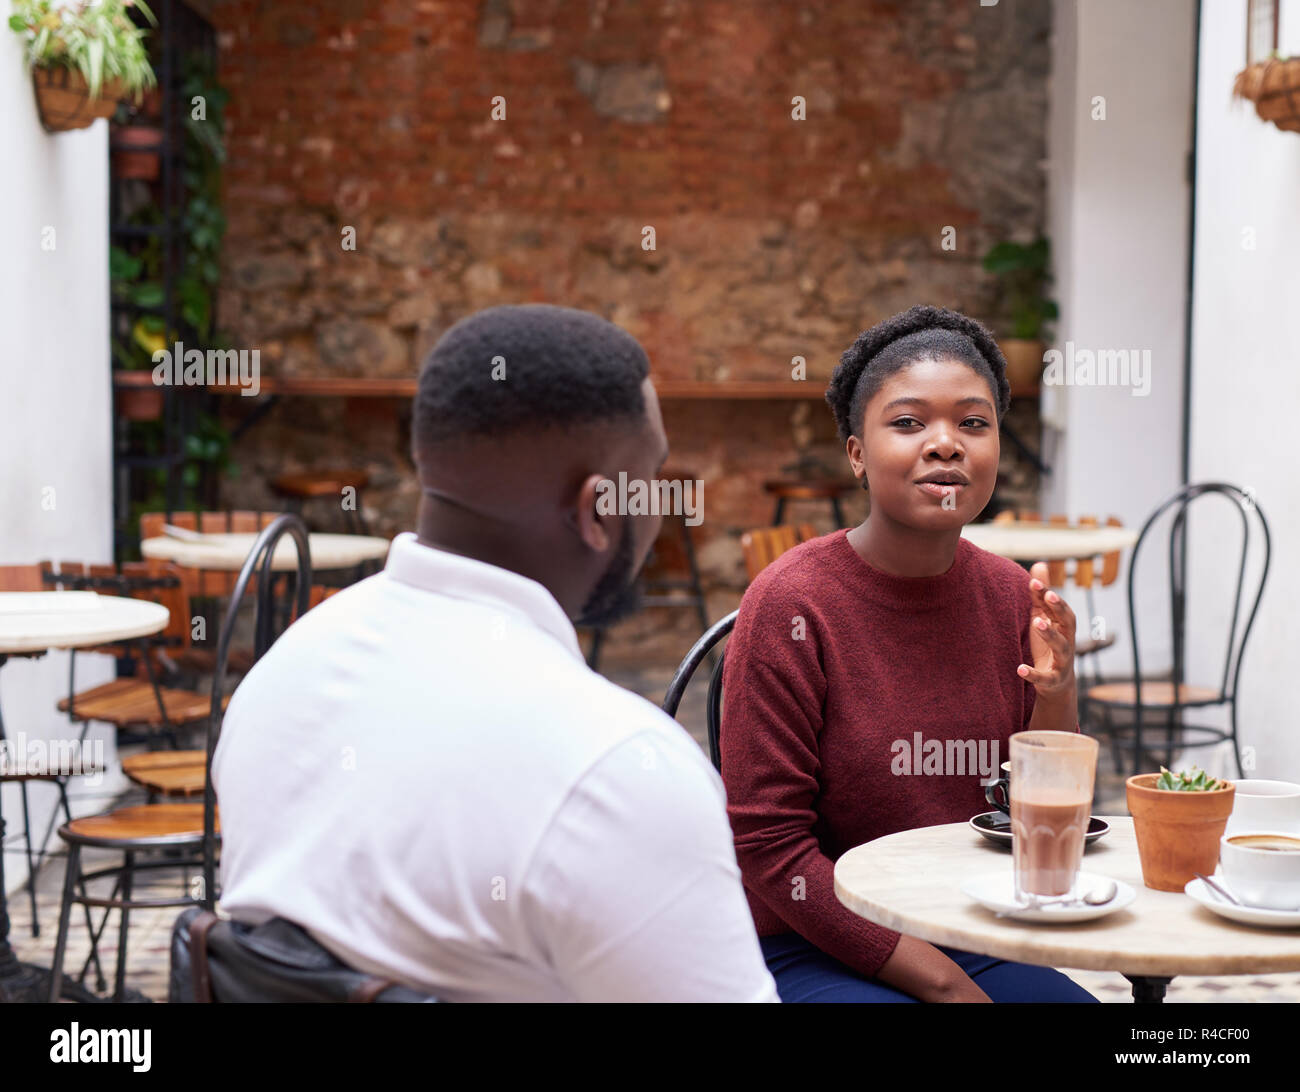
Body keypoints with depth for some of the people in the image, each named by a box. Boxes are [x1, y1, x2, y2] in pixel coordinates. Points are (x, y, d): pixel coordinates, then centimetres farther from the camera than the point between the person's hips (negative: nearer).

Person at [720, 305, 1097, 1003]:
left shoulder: (1014, 598, 1)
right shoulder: (790, 603, -15)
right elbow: (768, 845, -15)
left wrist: (1055, 699, -13)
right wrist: (942, 983, -16)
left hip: (976, 943, 5)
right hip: (809, 952, -5)